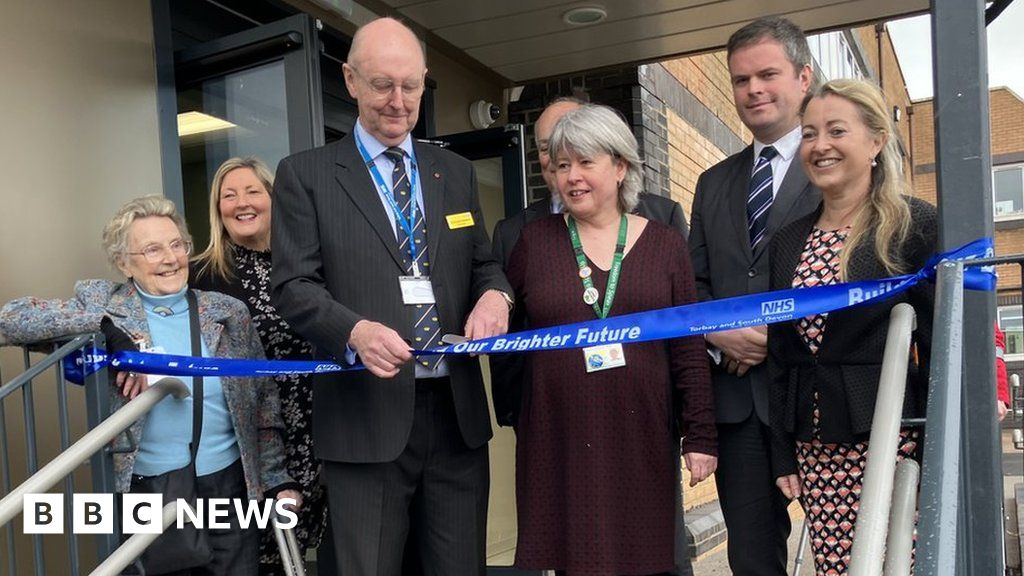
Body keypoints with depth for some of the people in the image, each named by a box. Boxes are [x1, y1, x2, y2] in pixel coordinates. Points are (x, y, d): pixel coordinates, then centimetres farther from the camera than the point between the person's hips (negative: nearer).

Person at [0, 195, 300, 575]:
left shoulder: (229, 311, 3)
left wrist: (277, 479, 5)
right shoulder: (101, 302, -2)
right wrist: (107, 325, -22)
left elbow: (263, 400, 8)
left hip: (229, 485, 2)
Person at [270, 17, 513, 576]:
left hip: (456, 411, 4)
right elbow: (293, 286, -5)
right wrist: (354, 330, -24)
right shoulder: (305, 174, 2)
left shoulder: (457, 172, 14)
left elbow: (483, 264, 16)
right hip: (367, 416, -3)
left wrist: (494, 293, -9)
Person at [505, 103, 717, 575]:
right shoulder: (534, 241, 4)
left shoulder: (665, 244, 4)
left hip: (641, 440, 0)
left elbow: (688, 351, 3)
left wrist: (700, 435, 1)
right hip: (558, 442, 0)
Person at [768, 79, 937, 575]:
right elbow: (780, 355, 11)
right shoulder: (789, 241, 10)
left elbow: (940, 342, -7)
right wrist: (782, 455, 9)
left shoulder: (915, 224, -5)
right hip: (815, 444, 5)